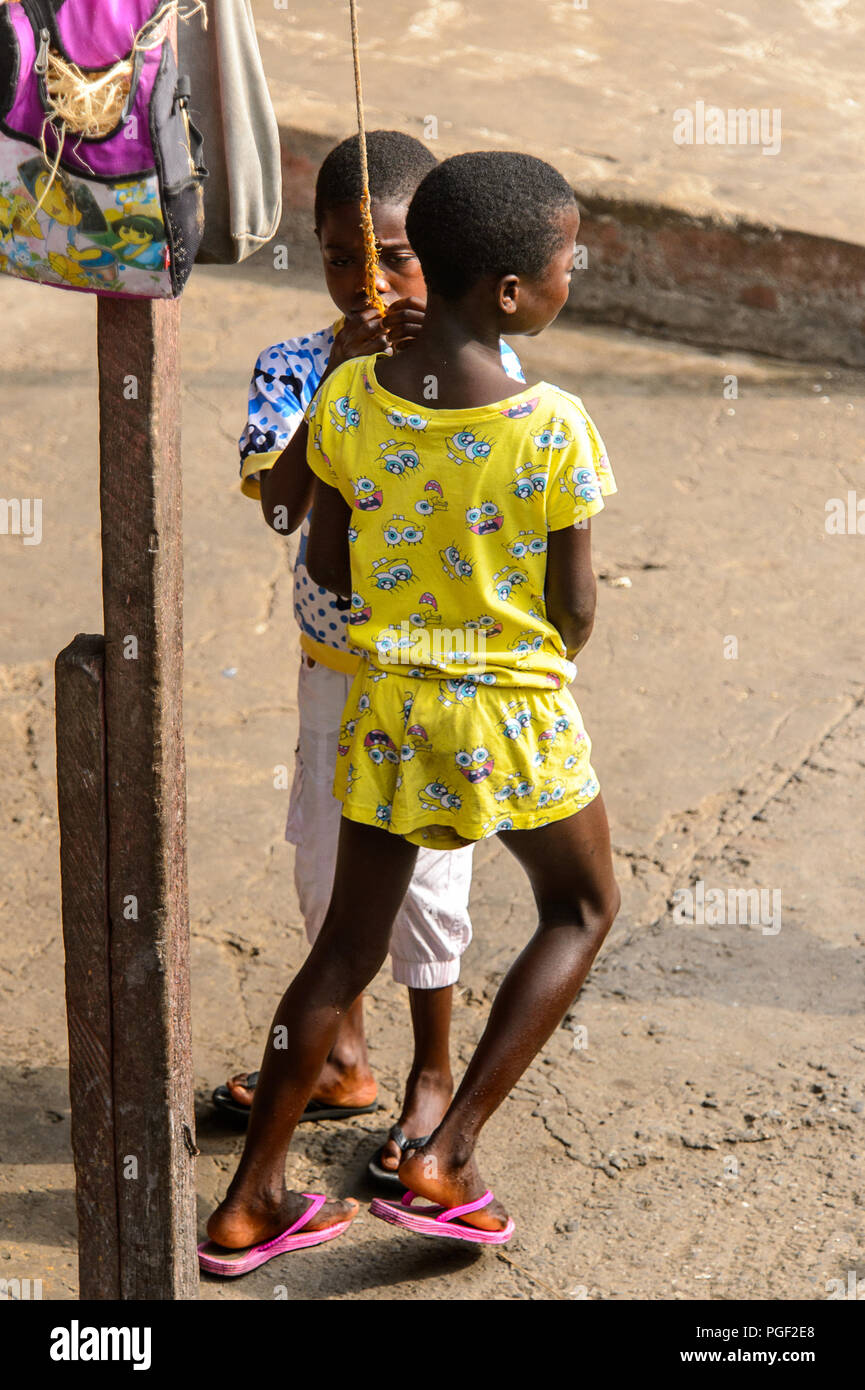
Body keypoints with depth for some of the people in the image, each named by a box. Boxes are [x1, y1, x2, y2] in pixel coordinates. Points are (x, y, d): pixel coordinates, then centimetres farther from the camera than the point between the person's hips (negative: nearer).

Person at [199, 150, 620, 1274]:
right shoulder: (550, 427, -21)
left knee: (349, 945, 17)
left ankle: (249, 1202, 22)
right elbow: (576, 614, -13)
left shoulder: (348, 398, -9)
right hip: (515, 714, -4)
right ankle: (447, 1157, 13)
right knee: (582, 909, 21)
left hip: (388, 704, 4)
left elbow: (328, 567, 1)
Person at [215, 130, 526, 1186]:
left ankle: (434, 1072, 25)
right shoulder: (296, 368, -7)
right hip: (332, 662, 3)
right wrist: (339, 383, -30)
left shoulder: (477, 361, -11)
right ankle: (342, 1056, 36)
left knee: (422, 871, 4)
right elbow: (280, 505, -22)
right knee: (326, 860, 16)